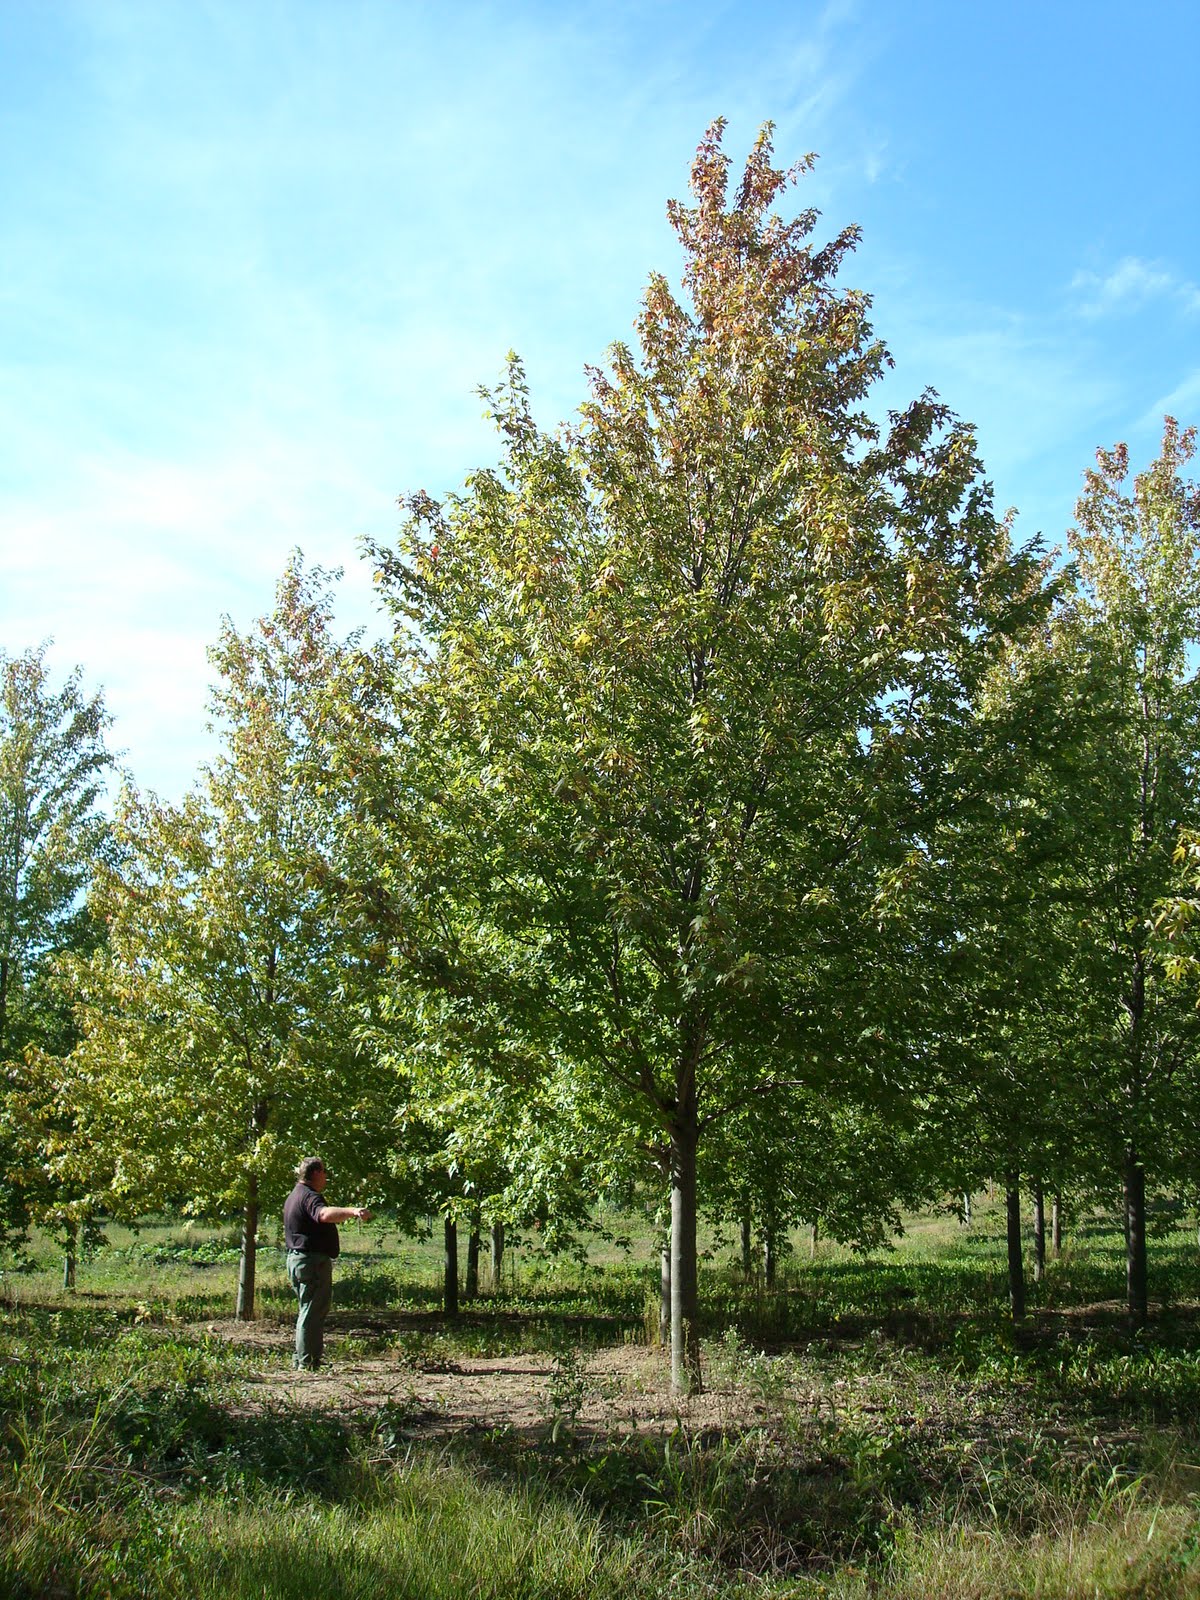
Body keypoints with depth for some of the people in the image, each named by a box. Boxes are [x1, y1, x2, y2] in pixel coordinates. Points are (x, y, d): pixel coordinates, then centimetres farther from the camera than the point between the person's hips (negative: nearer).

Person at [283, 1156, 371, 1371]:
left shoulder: (294, 1196, 18)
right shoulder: (309, 1196, -16)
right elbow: (324, 1214, -39)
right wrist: (352, 1210, -53)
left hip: (297, 1259, 11)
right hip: (313, 1260, -11)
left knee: (308, 1311, 18)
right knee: (313, 1312, -6)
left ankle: (302, 1359, 24)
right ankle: (307, 1362, -4)